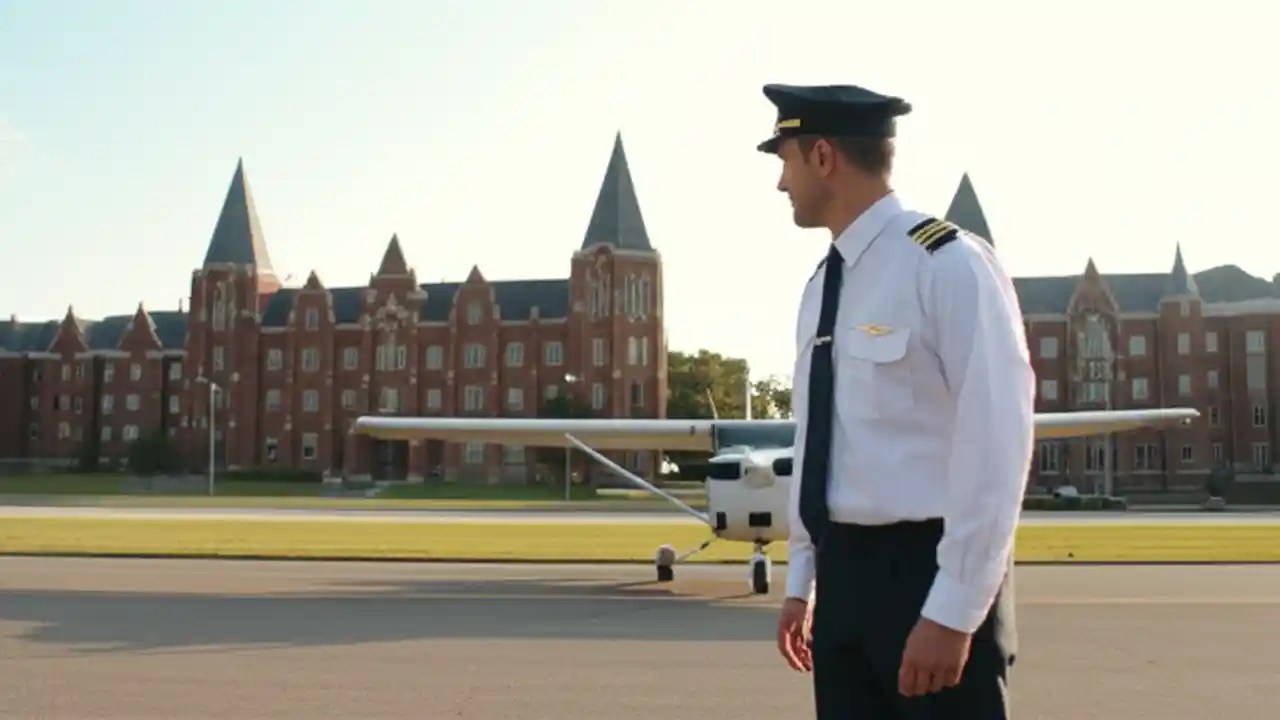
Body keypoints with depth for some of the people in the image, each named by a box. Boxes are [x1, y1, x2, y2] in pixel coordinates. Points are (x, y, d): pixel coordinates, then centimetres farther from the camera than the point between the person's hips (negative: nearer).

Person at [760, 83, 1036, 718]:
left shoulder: (949, 265, -13)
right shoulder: (823, 284, 11)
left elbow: (995, 445, -17)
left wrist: (951, 612, -19)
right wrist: (802, 581, 17)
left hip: (930, 572, -7)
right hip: (843, 571, 7)